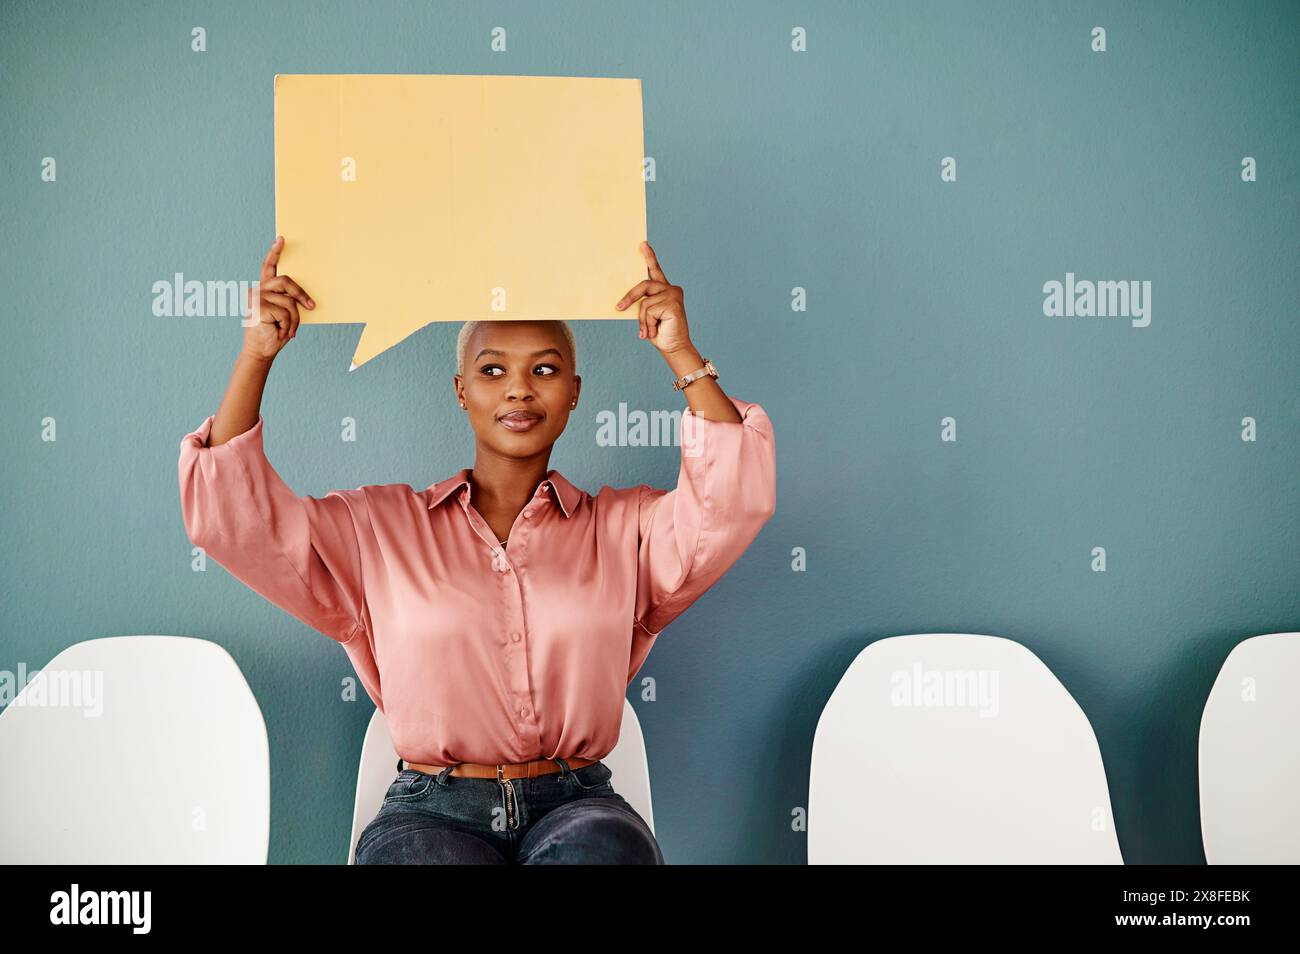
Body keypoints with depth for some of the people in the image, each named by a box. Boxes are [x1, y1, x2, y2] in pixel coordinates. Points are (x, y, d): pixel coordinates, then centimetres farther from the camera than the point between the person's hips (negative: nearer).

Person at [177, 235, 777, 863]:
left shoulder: (624, 528, 11)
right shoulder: (377, 528, 10)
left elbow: (735, 502, -6)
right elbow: (227, 515, 2)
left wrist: (681, 355, -7)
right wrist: (257, 354, -4)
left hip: (577, 808, 1)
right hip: (429, 812, 0)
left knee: (603, 849, -35)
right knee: (436, 857, -35)